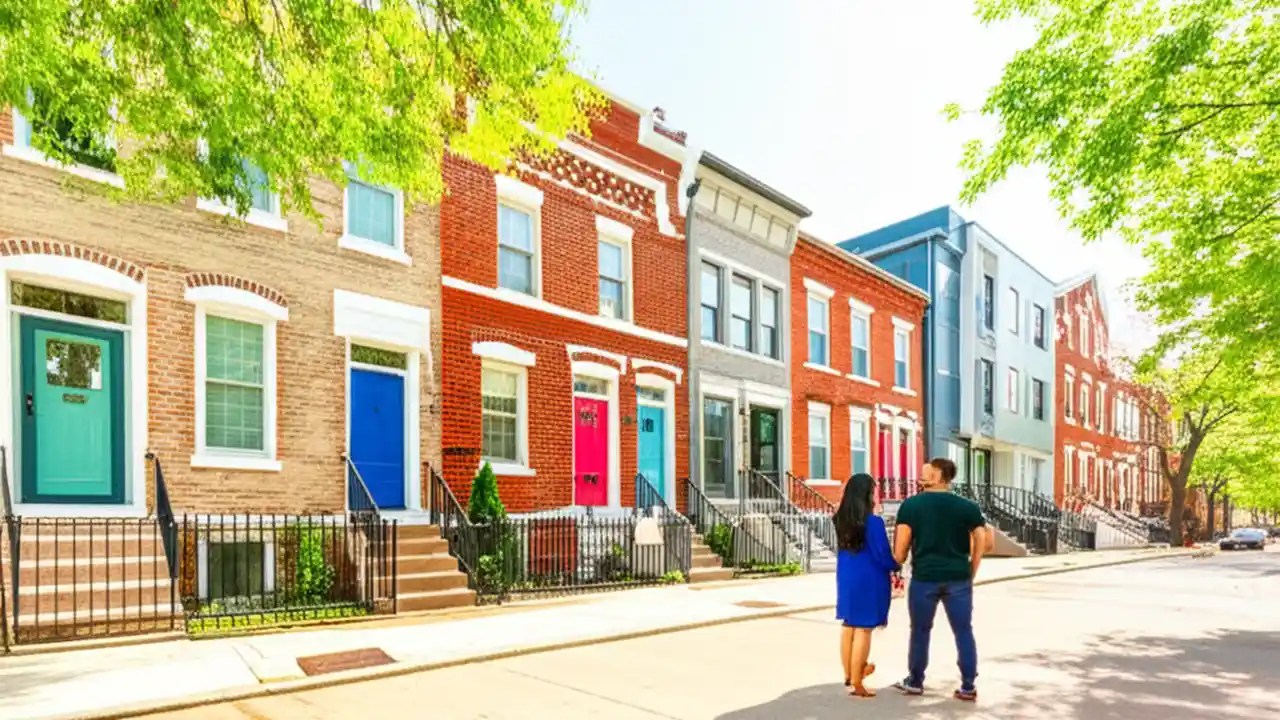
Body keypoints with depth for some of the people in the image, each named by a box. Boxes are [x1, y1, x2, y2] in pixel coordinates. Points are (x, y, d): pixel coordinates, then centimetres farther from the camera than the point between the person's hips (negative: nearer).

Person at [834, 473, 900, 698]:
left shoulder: (841, 519, 0)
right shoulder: (873, 522, -19)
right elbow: (883, 557, -15)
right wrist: (896, 566, 6)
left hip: (846, 578, 6)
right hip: (868, 580, -6)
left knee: (848, 626, 19)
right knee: (863, 629, 2)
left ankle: (849, 673, 33)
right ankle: (856, 683, 8)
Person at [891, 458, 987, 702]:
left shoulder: (911, 504, -4)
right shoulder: (967, 506, 3)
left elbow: (900, 548, -7)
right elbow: (983, 539, -2)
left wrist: (897, 562, 10)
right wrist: (970, 573, 8)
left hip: (924, 577, -1)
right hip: (958, 578, 2)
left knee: (920, 631, 12)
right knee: (964, 632, 11)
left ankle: (915, 682, 24)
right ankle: (968, 687, 15)